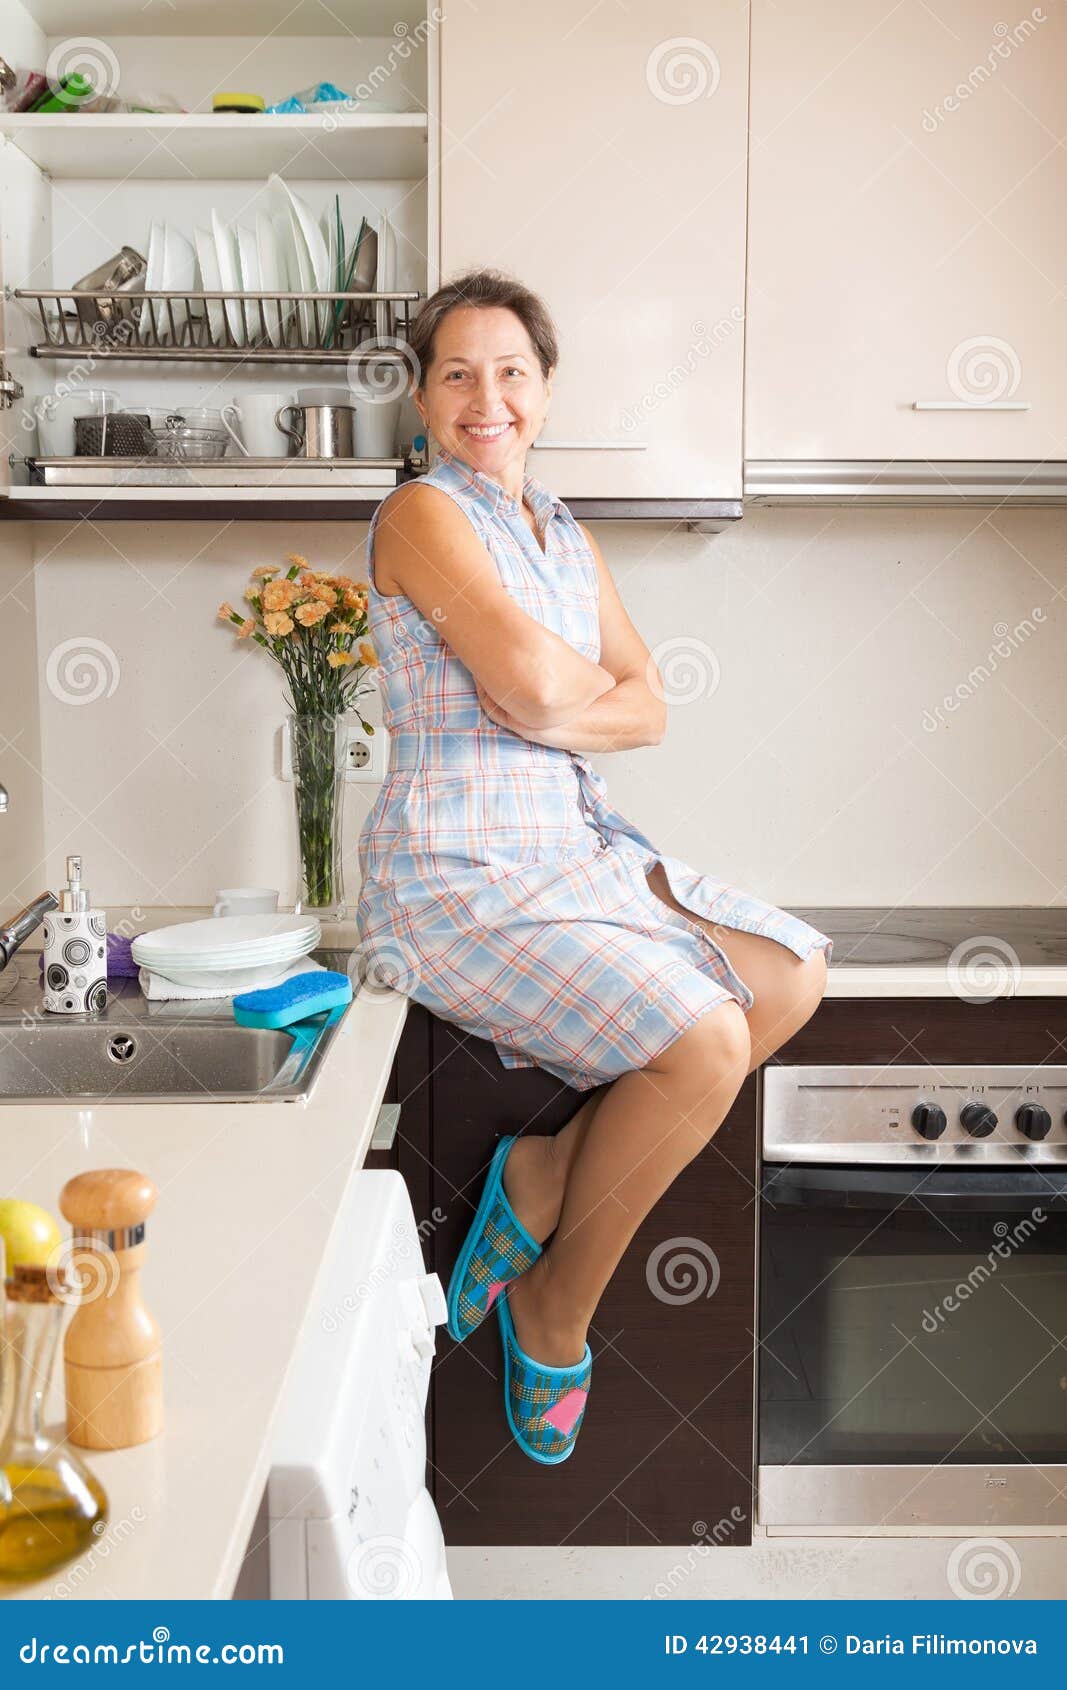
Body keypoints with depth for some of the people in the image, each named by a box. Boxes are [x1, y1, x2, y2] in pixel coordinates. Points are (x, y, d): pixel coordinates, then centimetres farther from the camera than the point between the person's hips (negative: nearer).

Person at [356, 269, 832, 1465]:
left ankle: (547, 1171, 5)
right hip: (458, 875, -8)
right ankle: (553, 1309, 2)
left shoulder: (568, 537, 17)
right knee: (707, 1042, -22)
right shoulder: (423, 515, -7)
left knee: (794, 975, -2)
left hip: (576, 849, 8)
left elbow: (649, 712, 8)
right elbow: (531, 683, -21)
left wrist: (550, 710, -9)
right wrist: (592, 681, 1)